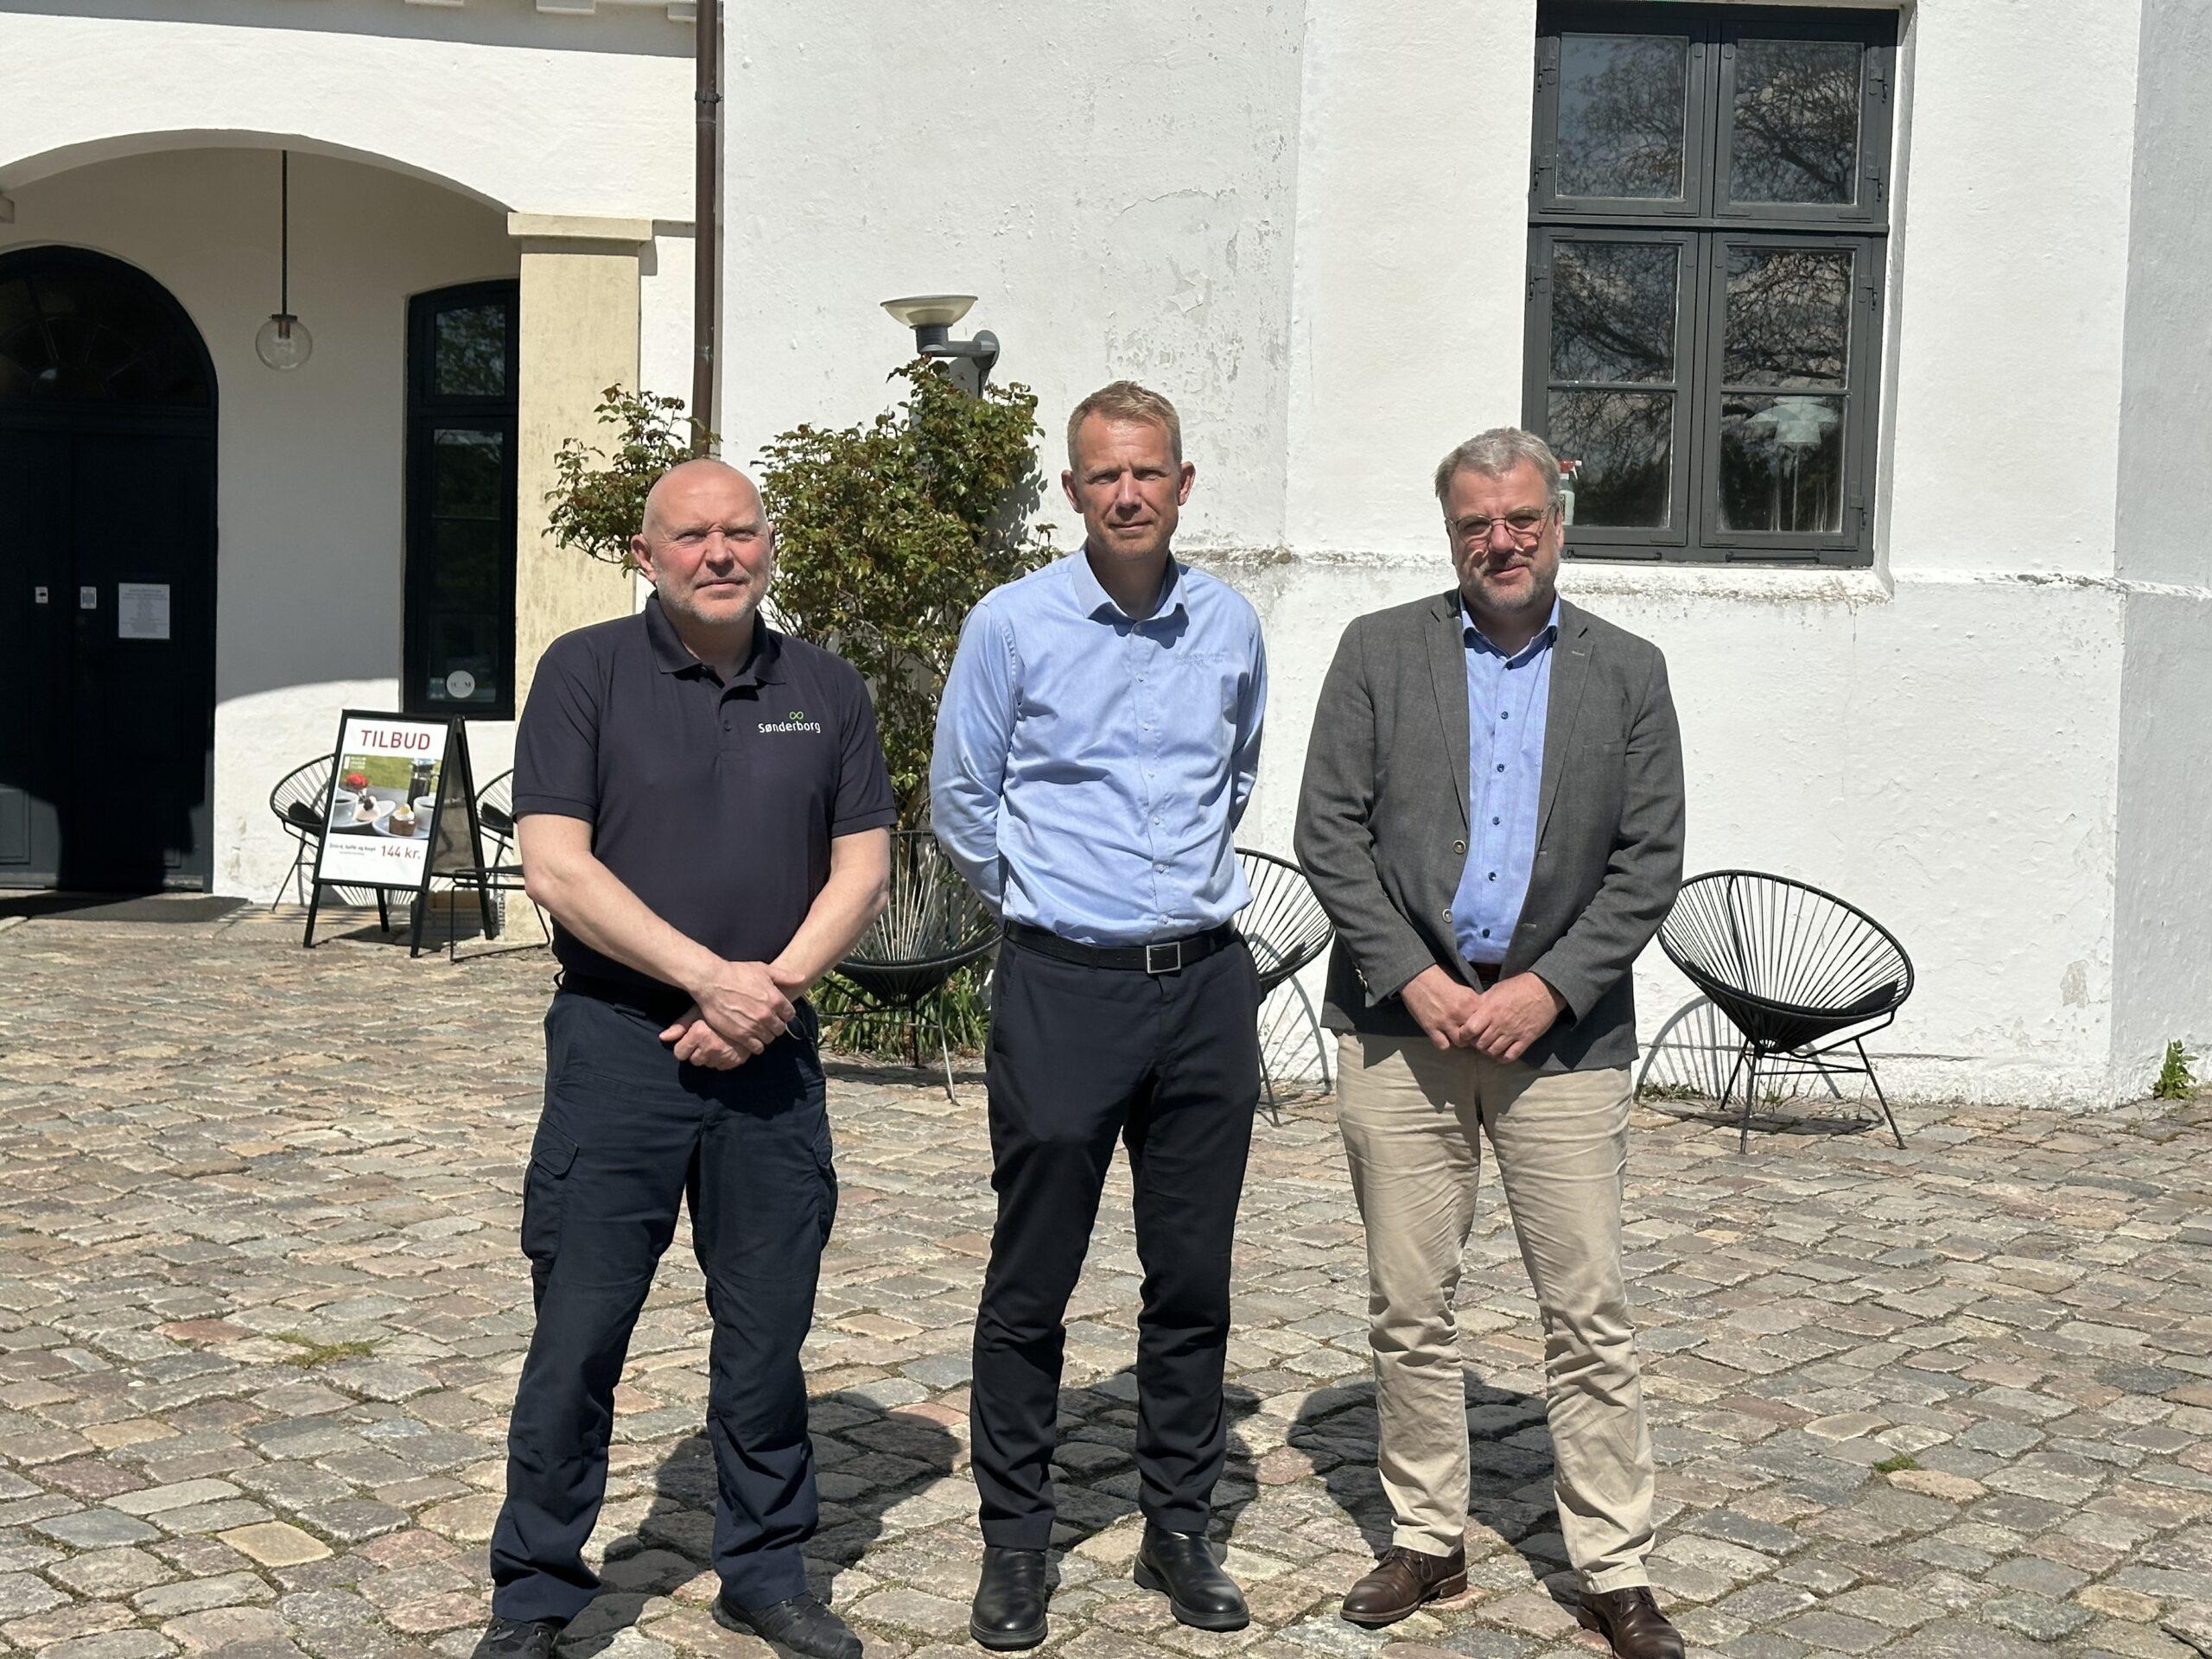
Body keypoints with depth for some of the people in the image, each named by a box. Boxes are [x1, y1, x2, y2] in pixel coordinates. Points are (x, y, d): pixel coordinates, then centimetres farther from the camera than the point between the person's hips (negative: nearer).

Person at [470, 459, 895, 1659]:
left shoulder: (825, 691, 9)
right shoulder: (587, 672, -1)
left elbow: (862, 871, 7)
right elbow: (556, 866, -9)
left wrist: (774, 987, -9)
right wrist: (710, 975, -14)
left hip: (770, 1056, 3)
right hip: (619, 1044, -3)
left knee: (768, 1329, 10)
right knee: (578, 1330, 2)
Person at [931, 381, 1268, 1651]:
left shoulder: (1231, 625, 6)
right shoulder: (1013, 624, -4)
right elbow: (961, 804, 6)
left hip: (1205, 983, 3)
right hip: (1065, 986, -3)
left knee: (1194, 1280, 9)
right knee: (1033, 1284, 4)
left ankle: (1179, 1528, 24)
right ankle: (1017, 1539, 19)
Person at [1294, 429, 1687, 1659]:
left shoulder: (1628, 672, 7)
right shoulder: (1380, 652, 6)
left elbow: (1650, 862, 2)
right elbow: (1330, 832, 0)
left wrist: (1546, 989, -9)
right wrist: (1413, 979, -9)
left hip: (1560, 1032, 0)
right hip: (1402, 1019, 1)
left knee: (1591, 1314, 2)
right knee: (1410, 1309, 8)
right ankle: (1428, 1543, 23)